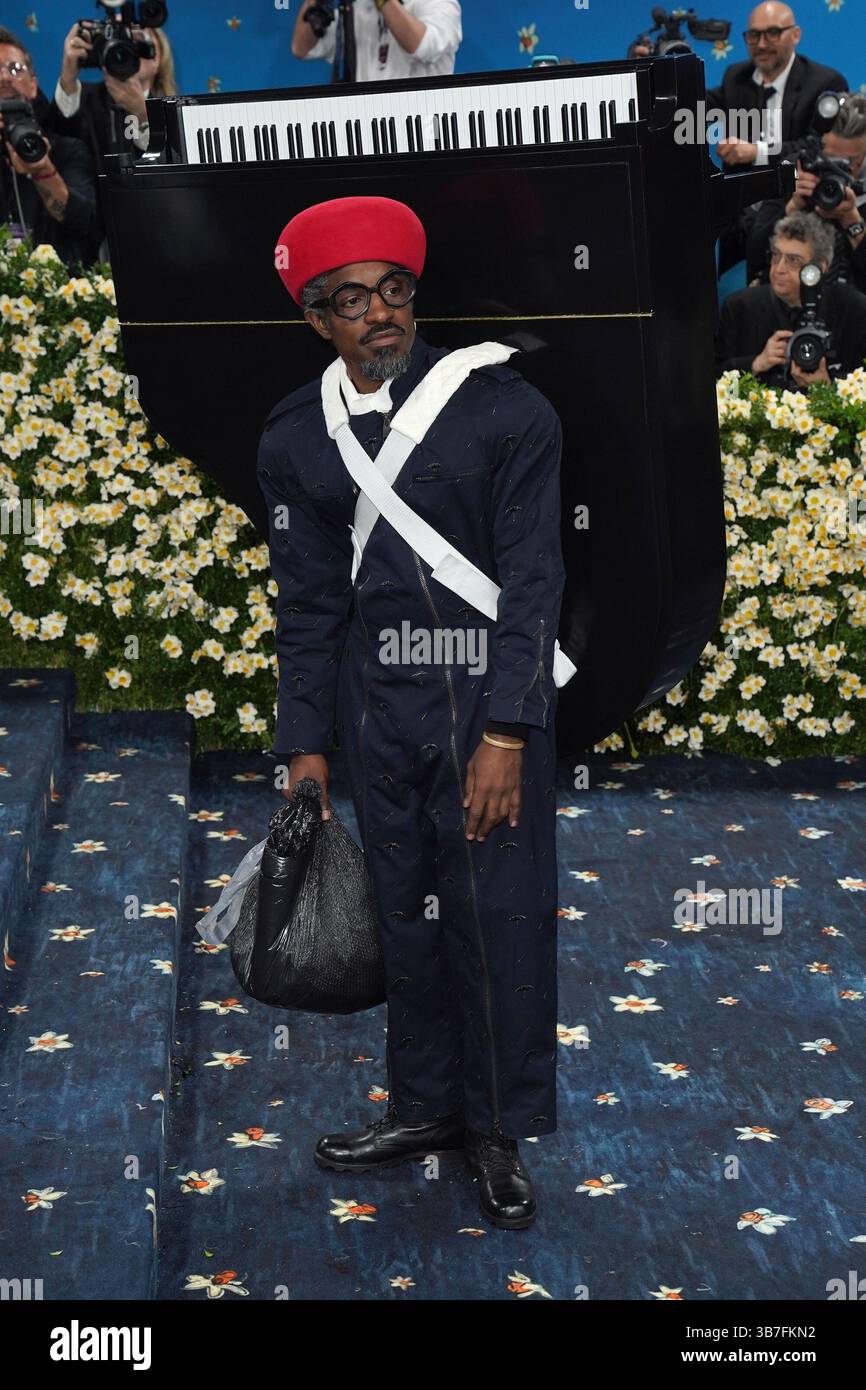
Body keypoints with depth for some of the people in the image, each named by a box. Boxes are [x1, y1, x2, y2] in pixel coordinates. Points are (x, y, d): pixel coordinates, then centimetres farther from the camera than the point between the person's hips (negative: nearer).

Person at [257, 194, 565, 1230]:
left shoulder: (503, 408, -9)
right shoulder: (296, 437, 2)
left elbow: (532, 579, -10)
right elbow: (308, 603, 8)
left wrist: (504, 733, -14)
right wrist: (305, 743, 5)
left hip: (492, 690, -3)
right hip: (378, 703, 3)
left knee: (500, 909, 0)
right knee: (405, 906, 12)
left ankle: (498, 1127, 16)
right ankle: (426, 1107, 28)